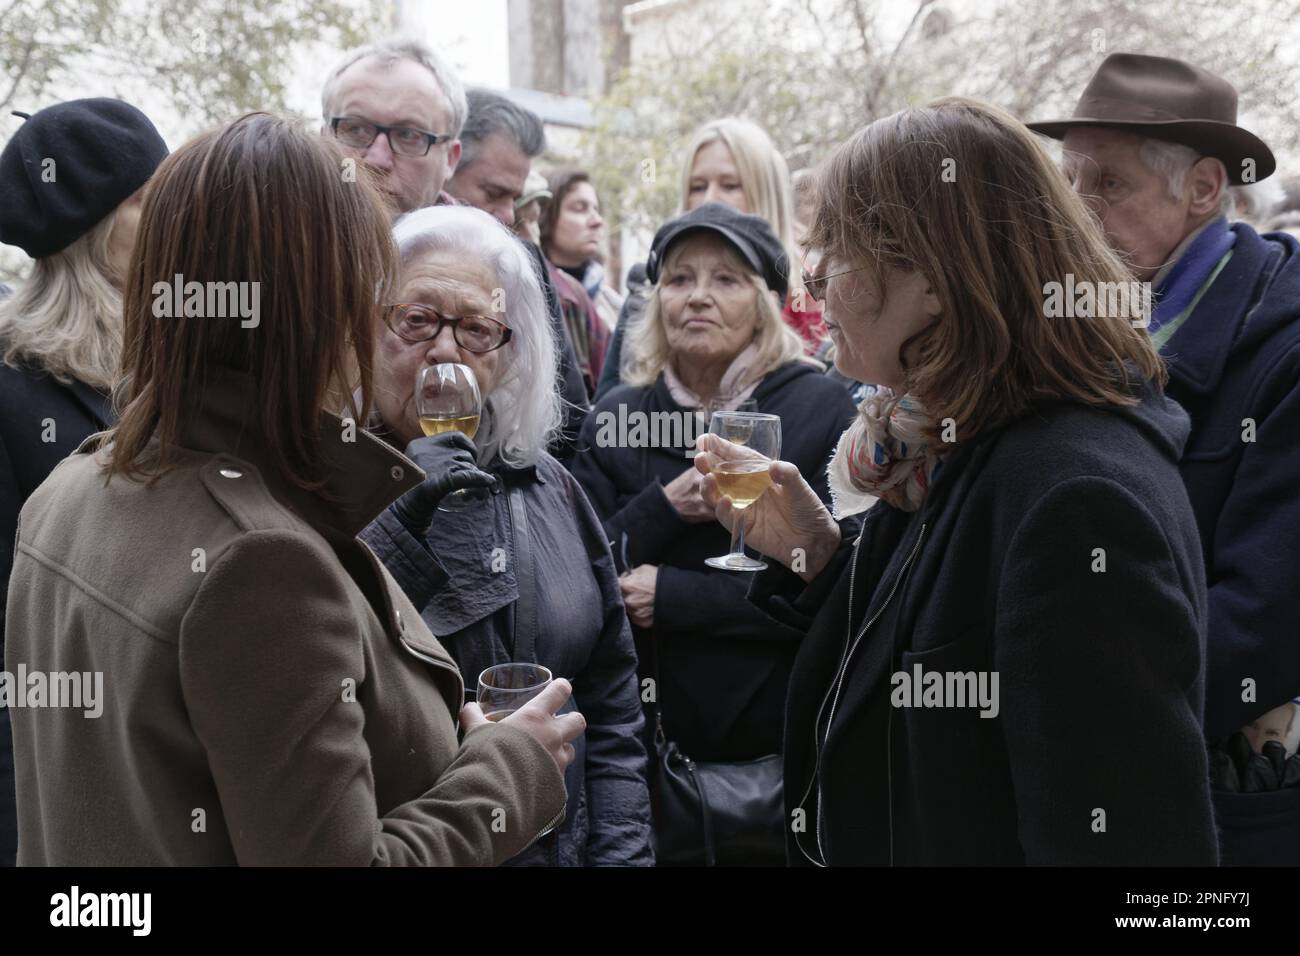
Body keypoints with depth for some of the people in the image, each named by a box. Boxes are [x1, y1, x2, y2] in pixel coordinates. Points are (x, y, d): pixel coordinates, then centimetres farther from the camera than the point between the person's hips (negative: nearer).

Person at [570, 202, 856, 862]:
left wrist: (673, 596, -19)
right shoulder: (616, 418, 0)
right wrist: (662, 510, -19)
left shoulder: (821, 409, -9)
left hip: (787, 738, -2)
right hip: (645, 738, 3)